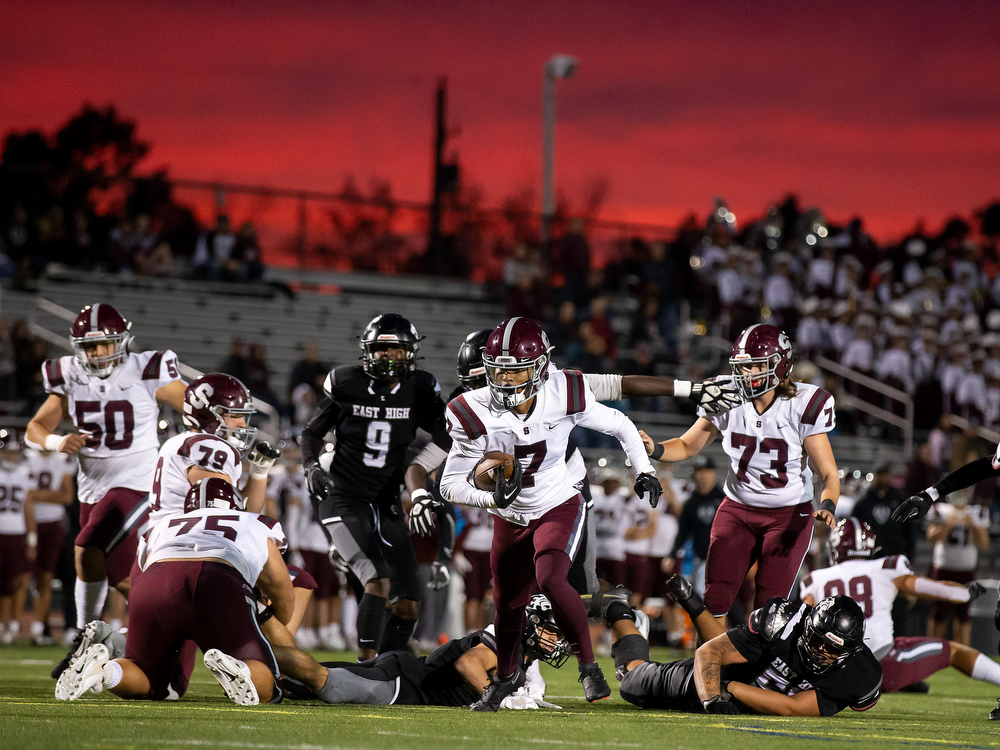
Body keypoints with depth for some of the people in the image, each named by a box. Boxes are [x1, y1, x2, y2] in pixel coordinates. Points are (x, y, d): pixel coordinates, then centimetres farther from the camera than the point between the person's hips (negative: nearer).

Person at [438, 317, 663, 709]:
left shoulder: (564, 397, -22)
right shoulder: (476, 414, -22)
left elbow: (620, 425, -4)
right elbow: (451, 484, -17)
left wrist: (644, 470, -9)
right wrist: (492, 497, -34)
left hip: (559, 508, -2)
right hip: (511, 518, 2)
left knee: (550, 580, -28)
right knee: (508, 604, 16)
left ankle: (588, 666, -11)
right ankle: (506, 674, 45)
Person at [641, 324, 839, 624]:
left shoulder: (801, 407, -17)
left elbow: (828, 475, -14)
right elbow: (688, 446, 6)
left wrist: (827, 507, -35)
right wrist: (655, 450, -15)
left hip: (788, 515, -3)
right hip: (737, 509, 3)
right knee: (714, 600, -6)